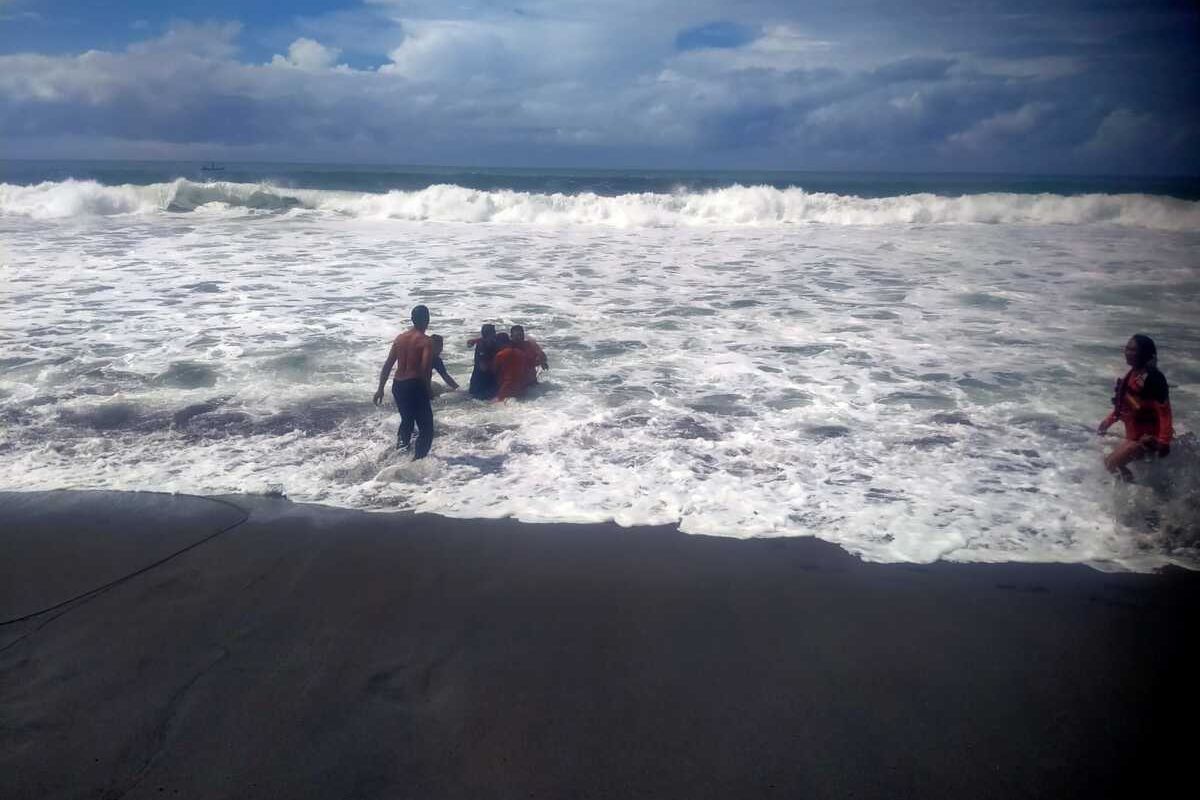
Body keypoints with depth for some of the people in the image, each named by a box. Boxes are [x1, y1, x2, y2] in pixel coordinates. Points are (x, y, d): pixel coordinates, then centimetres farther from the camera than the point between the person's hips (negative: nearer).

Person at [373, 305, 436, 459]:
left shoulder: (400, 338, 9)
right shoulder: (426, 341, -10)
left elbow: (387, 365, 9)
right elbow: (425, 368, -21)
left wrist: (381, 388, 14)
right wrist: (426, 388, -6)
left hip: (398, 386, 7)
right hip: (415, 386, -7)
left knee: (407, 420, 29)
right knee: (426, 428, -1)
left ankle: (400, 452, 44)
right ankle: (417, 459, -14)